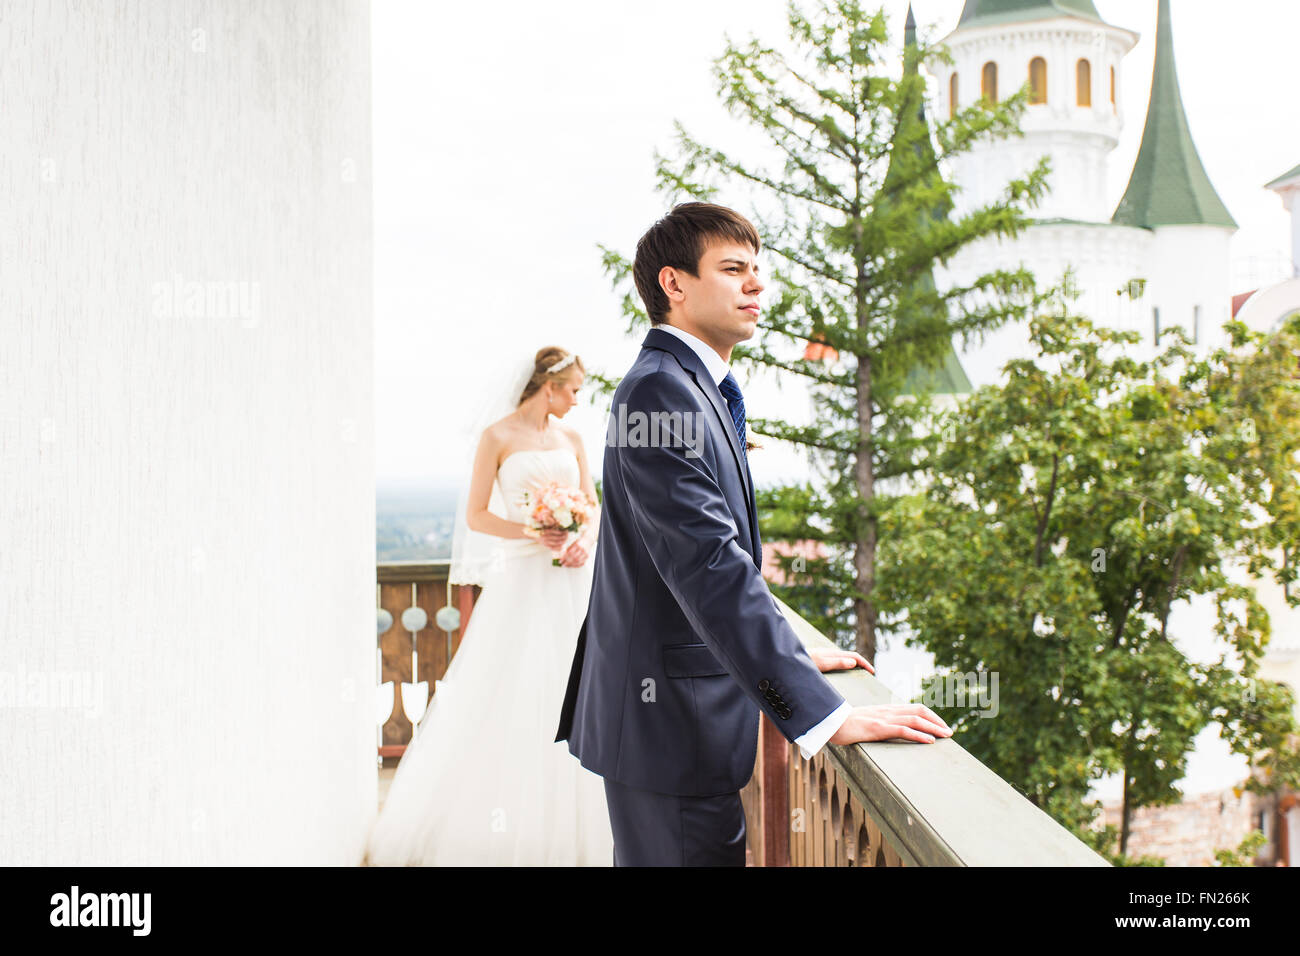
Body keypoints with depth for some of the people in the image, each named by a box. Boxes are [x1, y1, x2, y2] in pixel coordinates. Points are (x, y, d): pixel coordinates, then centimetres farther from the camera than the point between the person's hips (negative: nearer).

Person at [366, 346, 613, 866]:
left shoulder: (572, 439, 12)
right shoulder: (497, 437, -3)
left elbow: (593, 508, 14)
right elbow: (476, 516, -5)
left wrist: (585, 541, -7)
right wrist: (532, 534, -17)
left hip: (573, 581, 5)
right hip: (522, 578, -5)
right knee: (507, 695, -3)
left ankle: (571, 823, 17)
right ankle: (508, 825, 9)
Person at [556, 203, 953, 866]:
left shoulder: (695, 388, 14)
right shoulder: (660, 391, -19)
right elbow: (709, 569, -28)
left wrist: (792, 656, 17)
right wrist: (826, 716, -30)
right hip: (673, 718, -10)